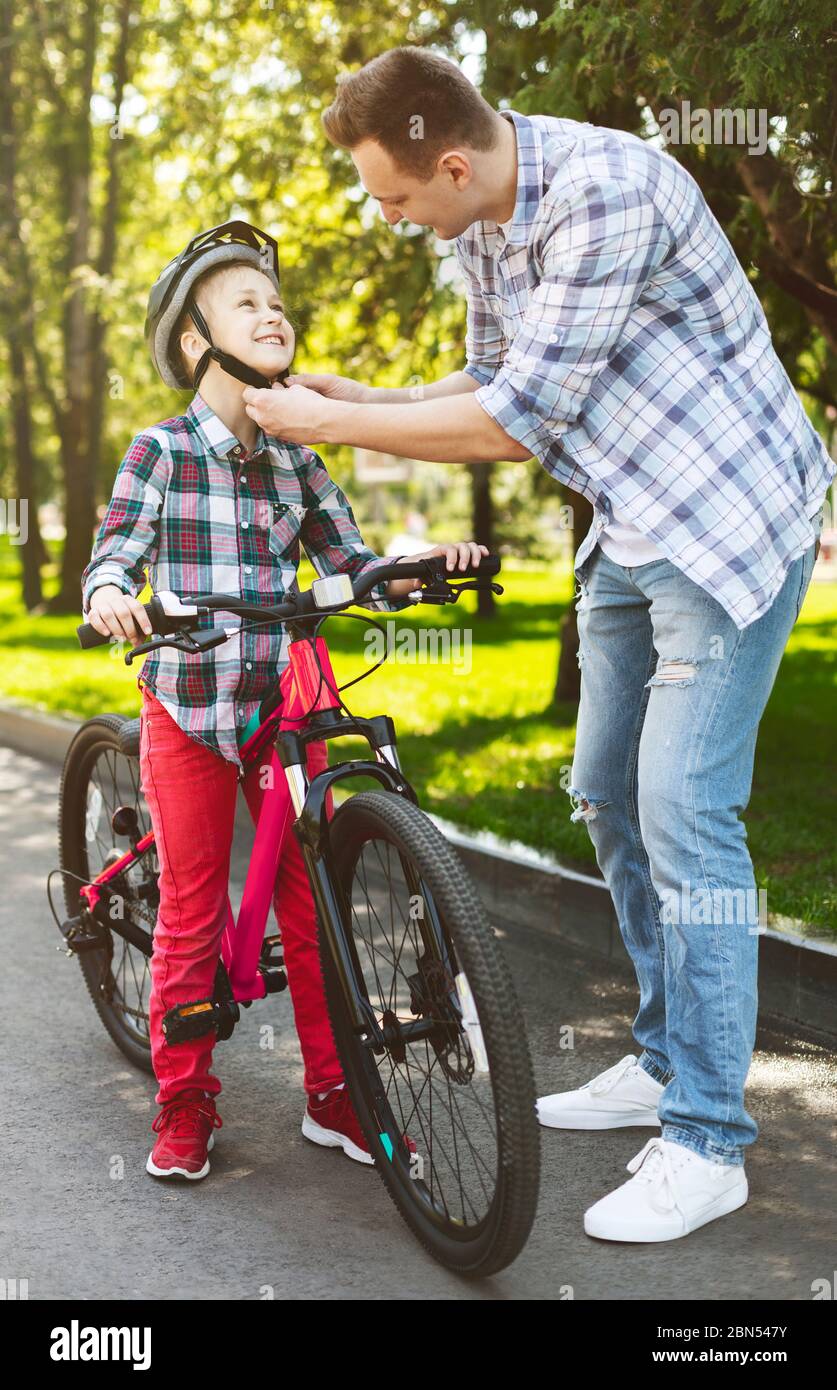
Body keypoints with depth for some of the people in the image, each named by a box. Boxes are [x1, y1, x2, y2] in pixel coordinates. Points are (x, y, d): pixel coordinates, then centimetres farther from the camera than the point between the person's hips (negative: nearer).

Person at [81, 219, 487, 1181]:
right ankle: (183, 1100, 20)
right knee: (191, 912, 5)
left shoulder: (297, 461, 6)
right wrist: (110, 594, -33)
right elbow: (114, 553, -10)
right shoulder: (161, 450, -5)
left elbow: (351, 566, 8)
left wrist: (422, 563, -10)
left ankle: (331, 1092, 19)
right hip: (186, 709, -3)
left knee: (311, 905, 6)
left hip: (285, 710, 3)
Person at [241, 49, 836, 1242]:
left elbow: (521, 422, -26)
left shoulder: (606, 192, -26)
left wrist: (333, 425, -17)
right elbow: (494, 381, 17)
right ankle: (665, 1062, 28)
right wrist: (361, 401, 1)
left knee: (684, 815, -12)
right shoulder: (482, 218, 4)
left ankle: (708, 1144, -1)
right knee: (609, 799, 13)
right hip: (633, 525, 10)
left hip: (730, 517, -9)